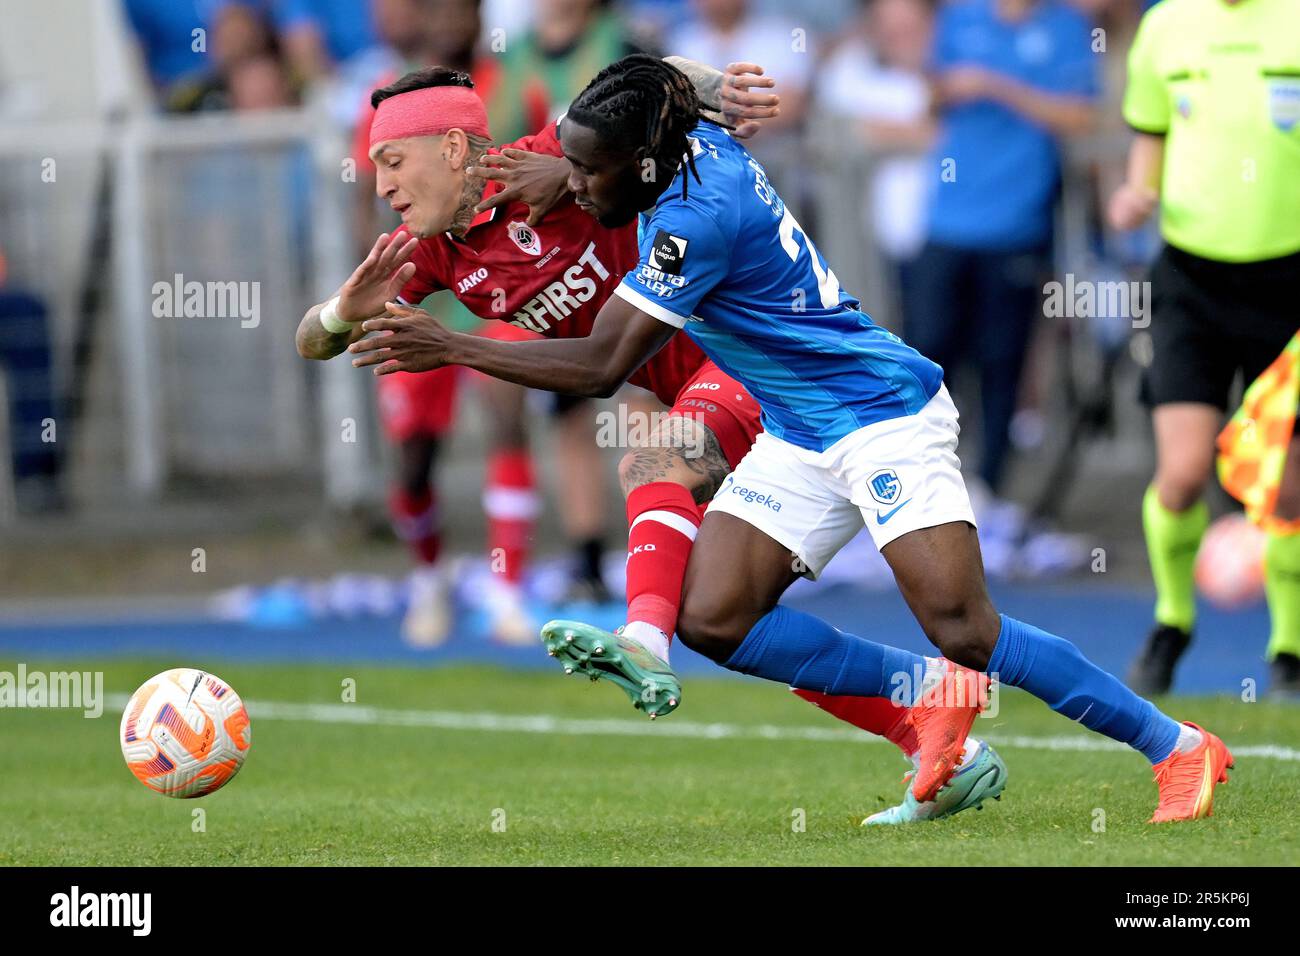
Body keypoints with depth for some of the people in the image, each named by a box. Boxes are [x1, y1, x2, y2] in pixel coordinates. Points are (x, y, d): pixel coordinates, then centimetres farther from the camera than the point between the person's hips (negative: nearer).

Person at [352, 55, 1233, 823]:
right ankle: (932, 696, 3)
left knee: (964, 631, -17)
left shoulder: (696, 218, -25)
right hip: (799, 436, 9)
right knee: (712, 619, -6)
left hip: (886, 417, -9)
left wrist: (450, 349, -19)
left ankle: (1179, 747, -5)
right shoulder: (692, 142, -1)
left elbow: (602, 366, -23)